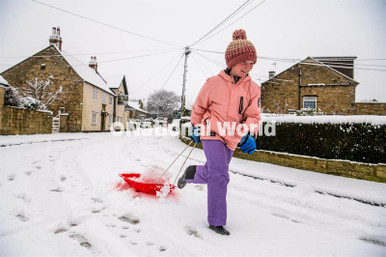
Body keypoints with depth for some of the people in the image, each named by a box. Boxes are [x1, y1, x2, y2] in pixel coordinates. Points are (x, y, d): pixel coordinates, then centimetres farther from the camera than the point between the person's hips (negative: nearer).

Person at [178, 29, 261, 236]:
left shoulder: (253, 88, -2)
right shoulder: (213, 83, -9)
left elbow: (253, 116, -5)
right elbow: (199, 107, 5)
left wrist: (249, 135, -24)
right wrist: (196, 127, 14)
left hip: (232, 140, 5)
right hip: (212, 134, -4)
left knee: (212, 174, 18)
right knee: (220, 176, -16)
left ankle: (191, 173, 50)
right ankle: (216, 221, 6)